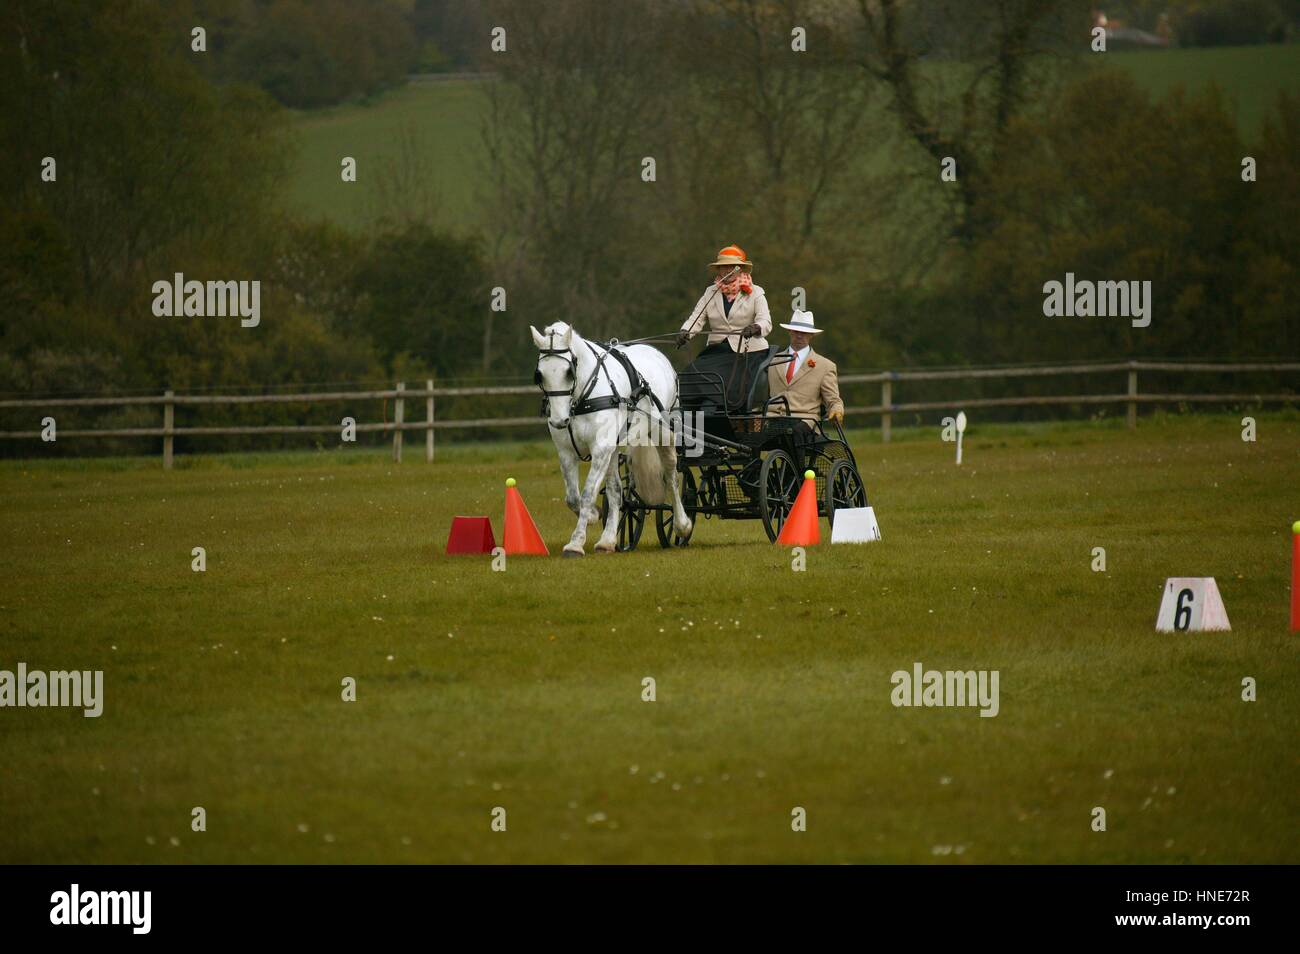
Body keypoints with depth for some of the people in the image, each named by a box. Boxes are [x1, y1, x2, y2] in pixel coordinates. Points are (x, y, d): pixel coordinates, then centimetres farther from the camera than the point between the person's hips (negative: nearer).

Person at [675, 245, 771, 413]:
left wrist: (755, 328, -33)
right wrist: (685, 332, -18)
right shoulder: (711, 293, 15)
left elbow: (766, 323, -9)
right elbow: (696, 318, 4)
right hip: (718, 351, 3)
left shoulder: (754, 293, 4)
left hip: (748, 353, -3)